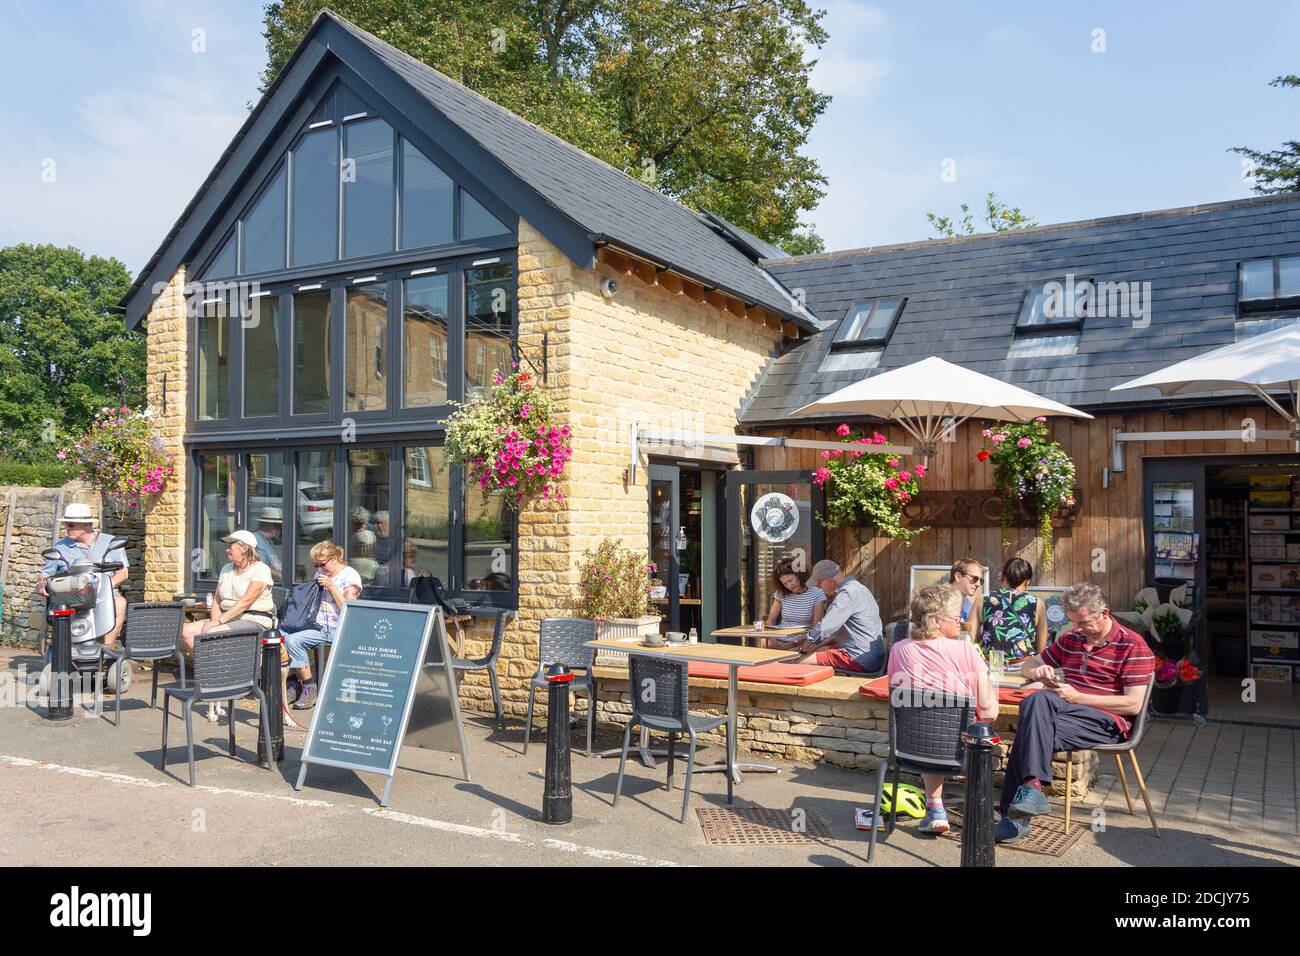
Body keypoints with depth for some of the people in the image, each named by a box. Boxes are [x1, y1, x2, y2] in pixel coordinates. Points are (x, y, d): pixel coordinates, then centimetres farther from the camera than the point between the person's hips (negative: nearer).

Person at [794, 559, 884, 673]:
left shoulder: (848, 593, -19)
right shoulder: (854, 587, 14)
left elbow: (824, 628, -21)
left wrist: (807, 643, -2)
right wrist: (822, 643, 13)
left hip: (861, 661, -11)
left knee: (803, 662, -11)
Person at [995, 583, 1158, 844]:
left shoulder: (1133, 647, -1)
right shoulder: (1070, 639, 19)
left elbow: (1134, 705, -9)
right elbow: (1028, 664, 27)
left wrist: (1077, 697, -14)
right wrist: (1038, 671, 0)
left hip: (1106, 721, -5)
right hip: (1064, 711, 6)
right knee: (1037, 702, -32)